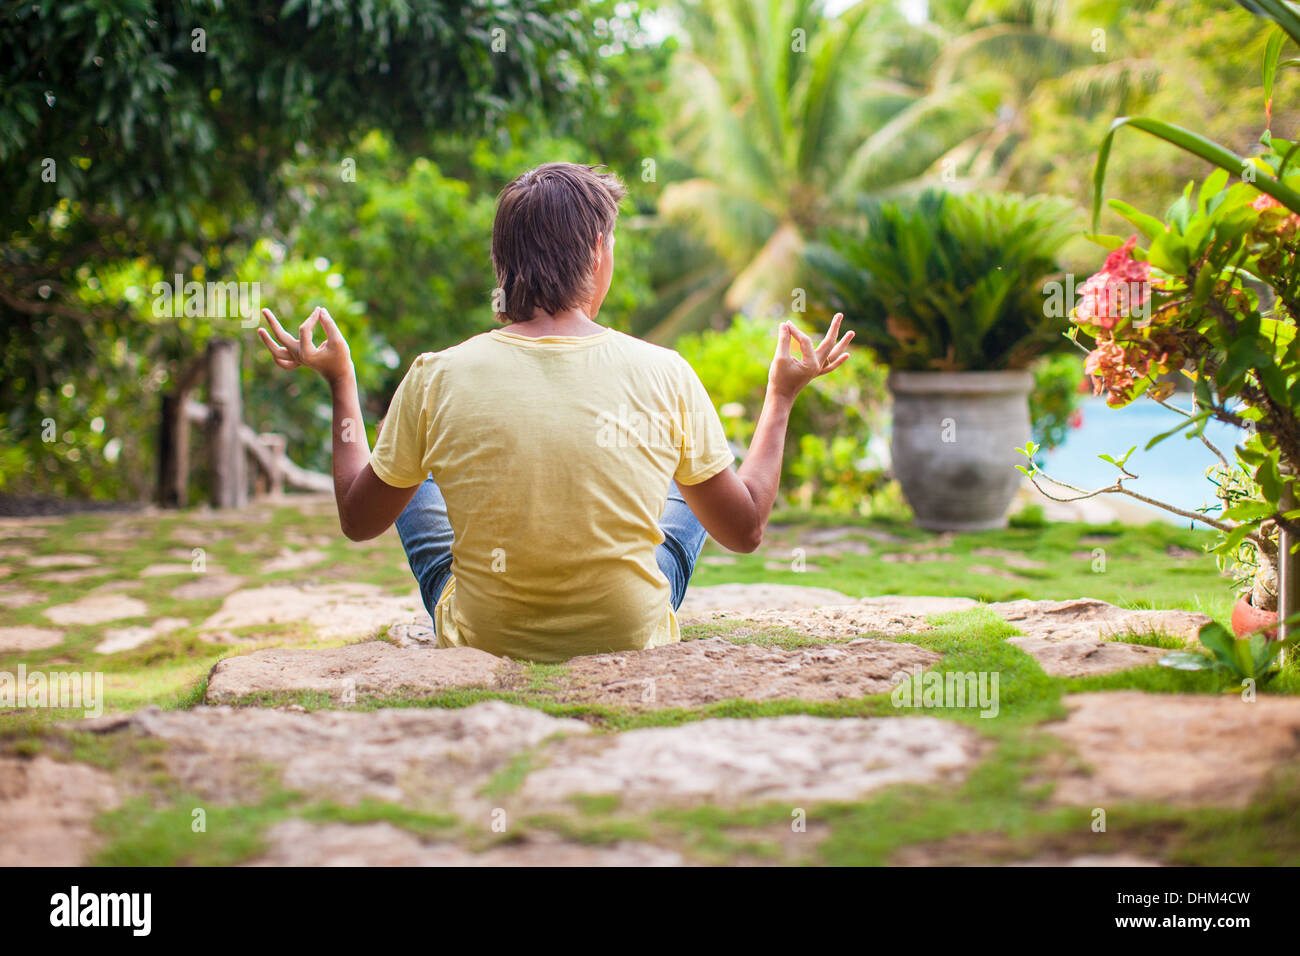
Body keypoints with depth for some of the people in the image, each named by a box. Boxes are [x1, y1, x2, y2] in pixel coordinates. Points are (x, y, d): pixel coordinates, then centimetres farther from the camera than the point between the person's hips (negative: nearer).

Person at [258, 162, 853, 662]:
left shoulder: (438, 378, -17)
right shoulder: (663, 375, -17)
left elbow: (358, 520, 0)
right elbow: (745, 531, -4)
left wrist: (340, 384, 12)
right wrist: (782, 398, 9)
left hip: (479, 644, 1)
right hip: (633, 643, 0)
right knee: (719, 457, 23)